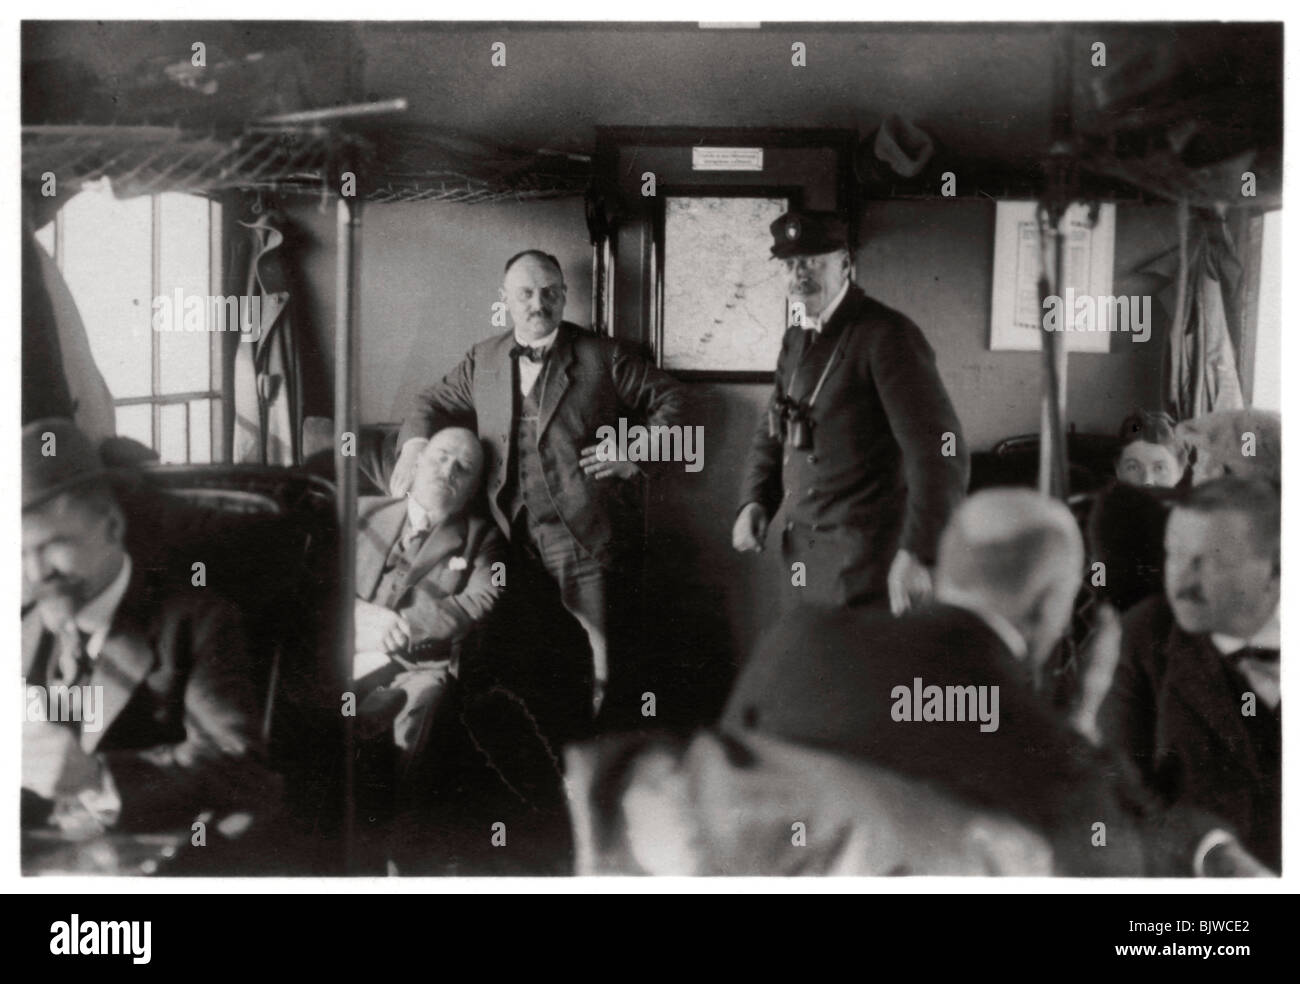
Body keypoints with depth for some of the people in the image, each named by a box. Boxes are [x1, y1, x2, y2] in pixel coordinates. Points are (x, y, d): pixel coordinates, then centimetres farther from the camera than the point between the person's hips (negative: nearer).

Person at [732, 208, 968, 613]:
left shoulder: (886, 336, -13)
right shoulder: (797, 339, 12)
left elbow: (941, 450, -20)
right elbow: (774, 429, 24)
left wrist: (918, 552, -29)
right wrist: (754, 501, 6)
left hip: (867, 561, -8)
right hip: (806, 553, 8)